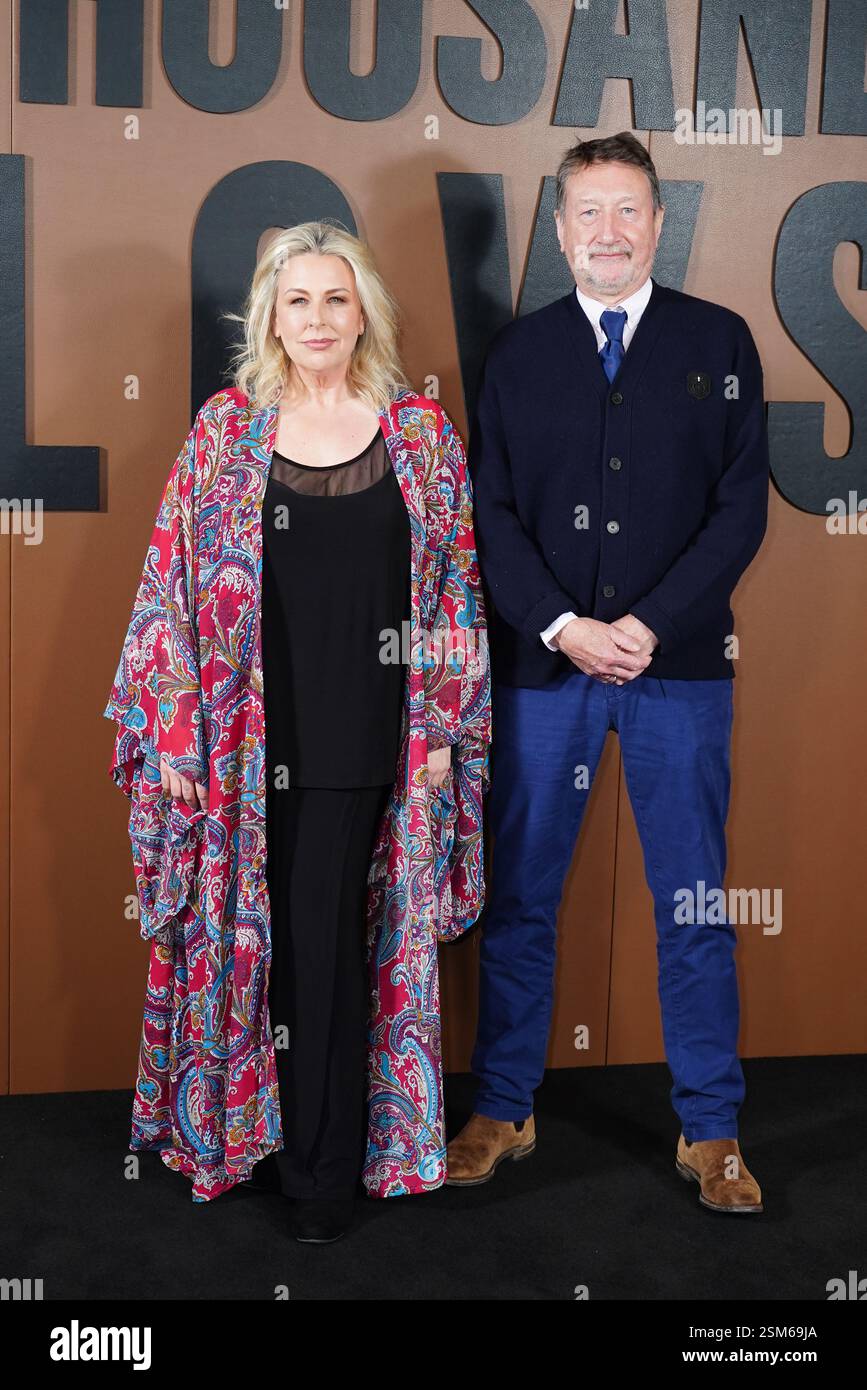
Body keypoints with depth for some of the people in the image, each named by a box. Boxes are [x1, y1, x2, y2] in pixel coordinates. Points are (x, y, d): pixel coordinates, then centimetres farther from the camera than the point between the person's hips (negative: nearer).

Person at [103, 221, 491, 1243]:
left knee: (329, 937, 2)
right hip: (249, 734, 1)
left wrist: (446, 727, -2)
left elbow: (454, 584, 4)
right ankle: (247, 1124, 28)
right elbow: (178, 583, 1)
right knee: (257, 927, 8)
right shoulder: (224, 430, 3)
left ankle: (322, 1163, 18)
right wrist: (175, 736, -4)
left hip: (364, 735, 0)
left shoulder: (419, 430, 3)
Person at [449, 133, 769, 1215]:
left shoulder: (719, 343, 6)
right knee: (519, 897, 6)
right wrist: (563, 629, -10)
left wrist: (649, 625, -10)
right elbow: (491, 513, 4)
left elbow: (742, 507, 0)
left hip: (679, 662, -1)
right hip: (542, 664, 1)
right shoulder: (519, 354, 9)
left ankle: (709, 1133, 17)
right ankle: (503, 1112, 21)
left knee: (694, 903, 5)